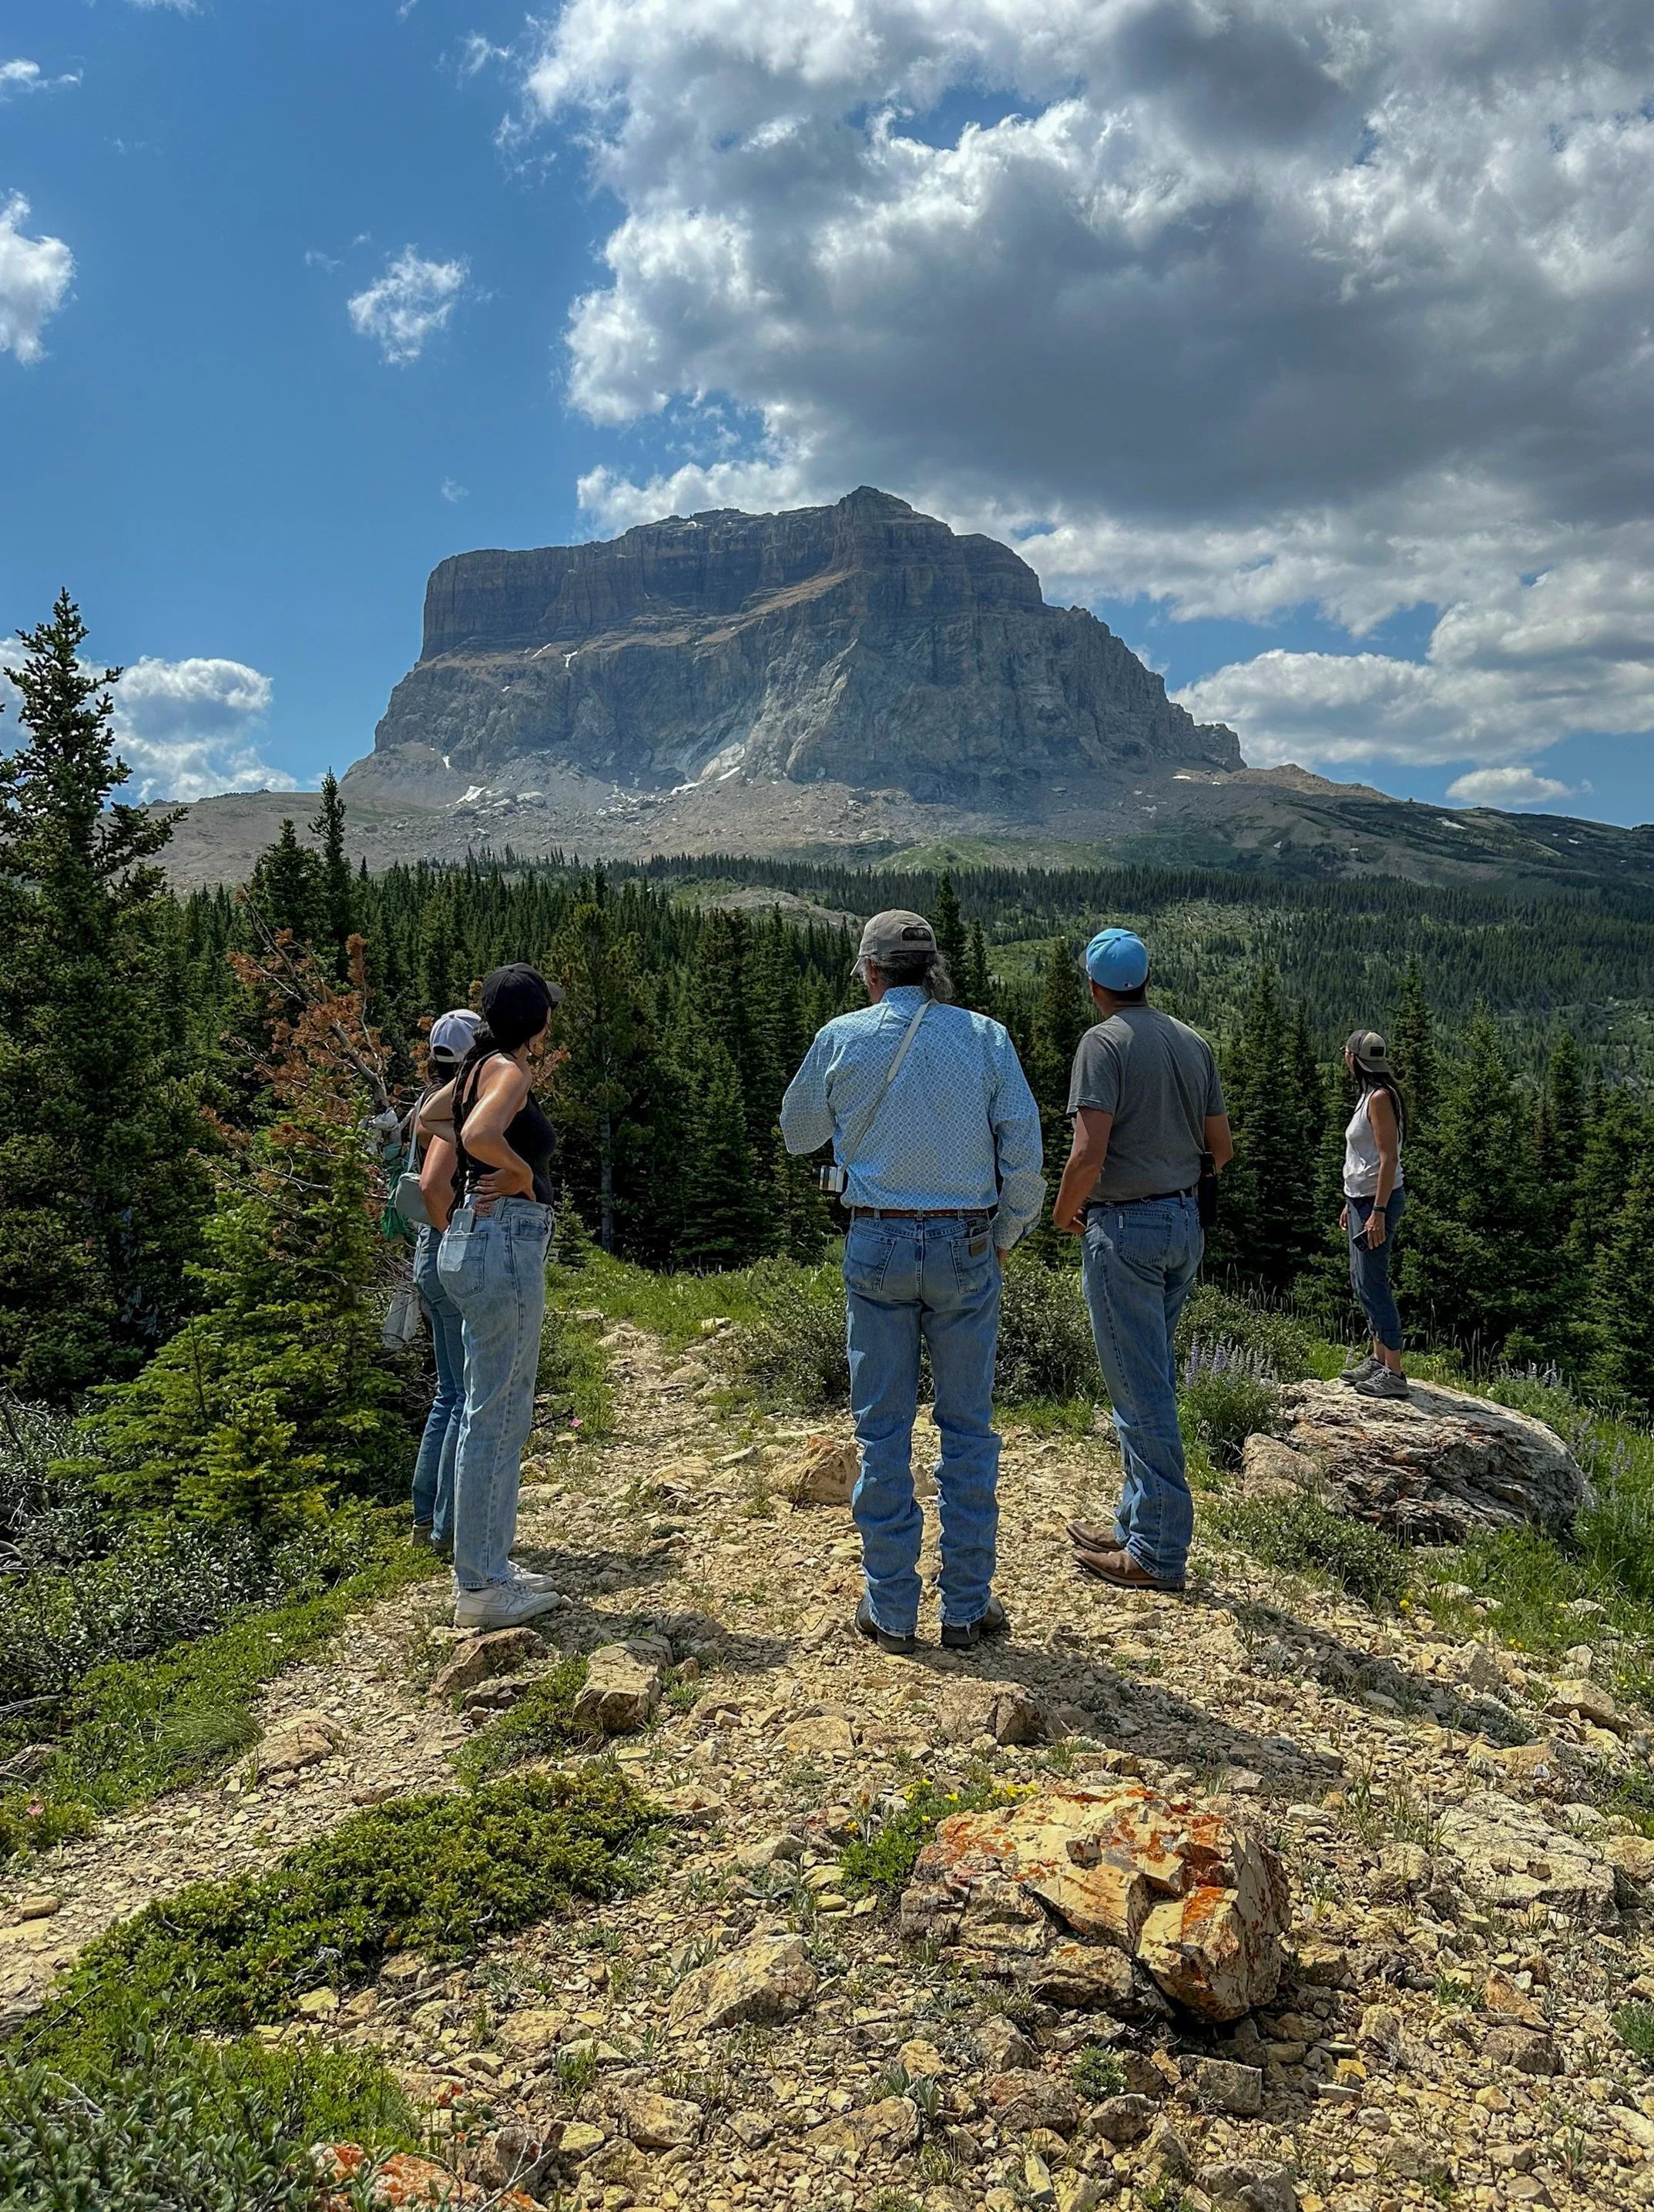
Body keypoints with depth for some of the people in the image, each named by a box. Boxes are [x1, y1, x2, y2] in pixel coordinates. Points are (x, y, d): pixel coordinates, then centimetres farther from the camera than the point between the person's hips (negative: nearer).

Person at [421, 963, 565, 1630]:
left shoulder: (474, 1072, 16)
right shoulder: (510, 1072, -9)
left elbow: (432, 1184, 13)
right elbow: (480, 1136, -31)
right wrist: (523, 1173, -14)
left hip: (469, 1245, 10)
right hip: (505, 1246, -10)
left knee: (494, 1414, 17)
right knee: (496, 1417, -4)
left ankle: (488, 1566, 27)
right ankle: (479, 1588, 4)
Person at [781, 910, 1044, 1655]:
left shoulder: (841, 1039, -2)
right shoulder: (984, 1037, -2)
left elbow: (798, 1133, 12)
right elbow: (1025, 1154, -3)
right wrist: (1005, 1237, 10)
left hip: (876, 1244, 0)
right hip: (965, 1245, 1)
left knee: (882, 1428, 9)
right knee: (967, 1427, 10)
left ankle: (891, 1609, 16)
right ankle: (966, 1608, 17)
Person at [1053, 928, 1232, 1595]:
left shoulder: (1103, 1042, -11)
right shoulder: (1193, 1043, 10)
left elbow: (1089, 1152, -20)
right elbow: (1221, 1149, 13)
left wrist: (1065, 1211, -4)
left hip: (1125, 1228, -8)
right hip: (1186, 1222, 8)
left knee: (1141, 1389, -2)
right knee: (1151, 1380, 17)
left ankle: (1159, 1551, 4)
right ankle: (1138, 1521, 26)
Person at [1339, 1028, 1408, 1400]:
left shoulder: (1381, 1098, -15)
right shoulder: (1369, 1096, 15)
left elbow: (1388, 1159, -20)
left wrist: (1378, 1212, -24)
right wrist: (1351, 1204, 22)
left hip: (1378, 1201, -10)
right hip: (1362, 1200, 10)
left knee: (1373, 1283, -9)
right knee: (1362, 1281, 16)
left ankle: (1393, 1373, -7)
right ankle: (1378, 1359, 25)